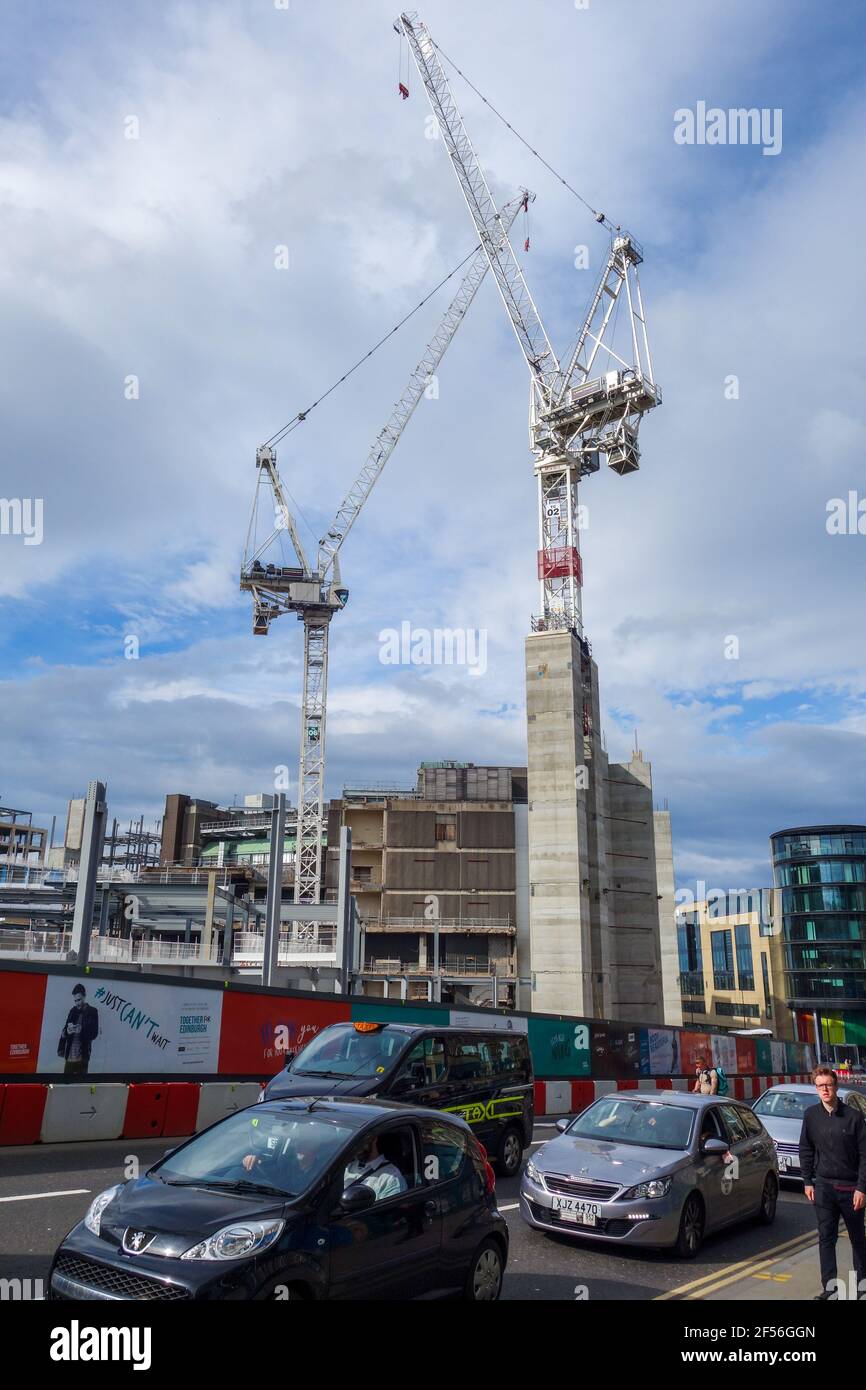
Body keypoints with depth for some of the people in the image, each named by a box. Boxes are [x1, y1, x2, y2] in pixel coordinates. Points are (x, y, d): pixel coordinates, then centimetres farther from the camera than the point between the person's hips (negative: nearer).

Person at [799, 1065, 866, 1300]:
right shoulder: (811, 1115, -1)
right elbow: (805, 1150, 7)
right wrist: (807, 1182, 4)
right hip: (823, 1186, 2)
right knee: (826, 1238, 4)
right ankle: (830, 1286, 11)